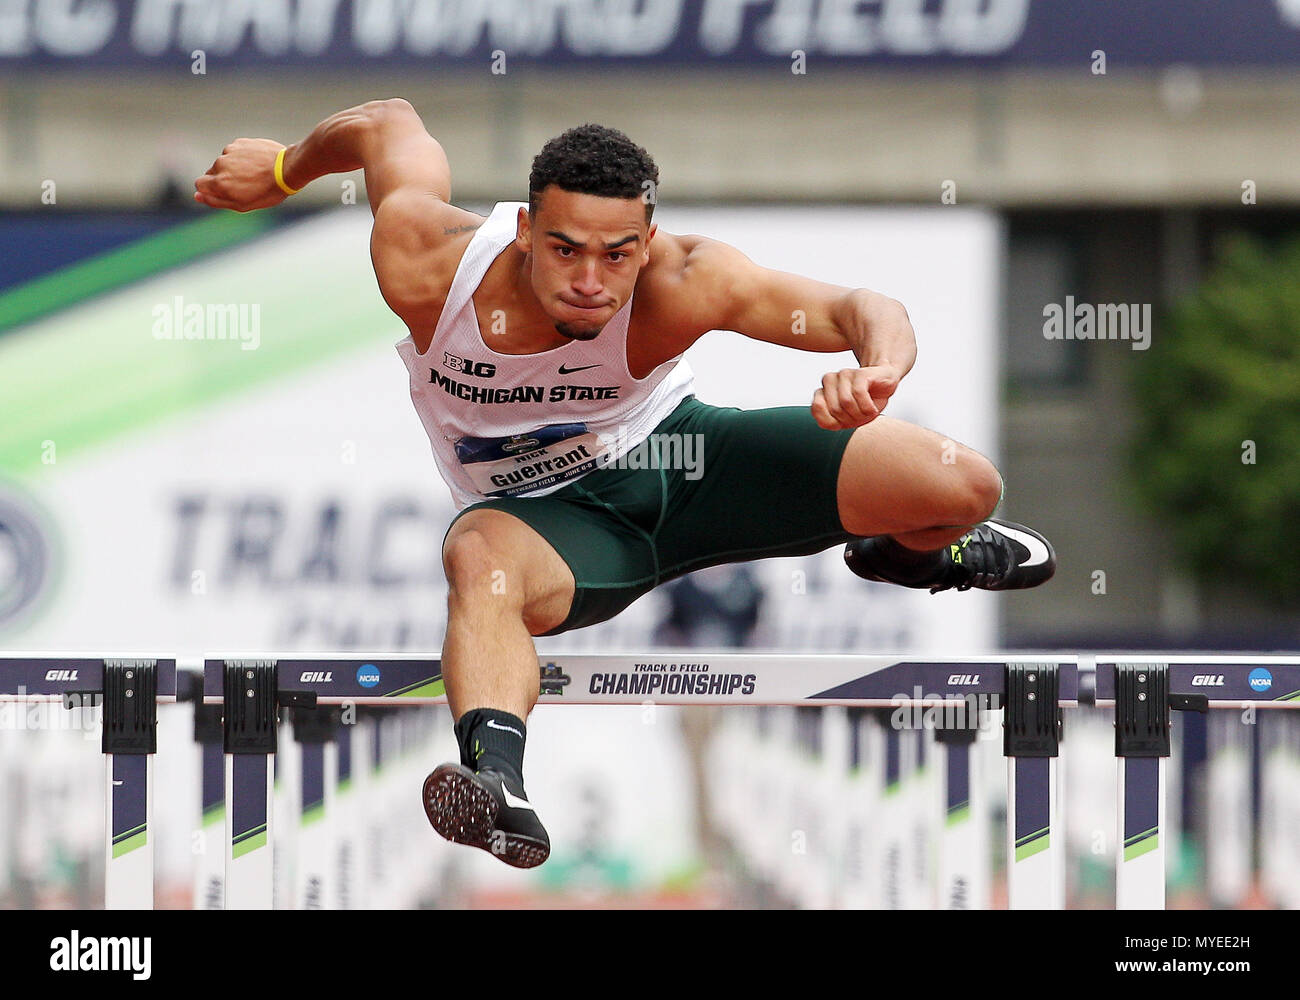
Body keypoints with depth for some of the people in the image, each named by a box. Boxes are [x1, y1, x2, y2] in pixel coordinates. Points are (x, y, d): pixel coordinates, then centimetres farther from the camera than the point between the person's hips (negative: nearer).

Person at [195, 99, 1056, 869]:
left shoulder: (679, 285, -32)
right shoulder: (423, 263, -28)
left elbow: (865, 310, -31)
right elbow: (392, 125, -7)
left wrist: (877, 371, -56)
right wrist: (284, 168, 14)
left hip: (671, 454, 1)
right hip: (545, 511, -1)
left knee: (964, 488, -12)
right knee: (479, 555, -41)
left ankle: (912, 553, 28)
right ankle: (497, 781, -64)